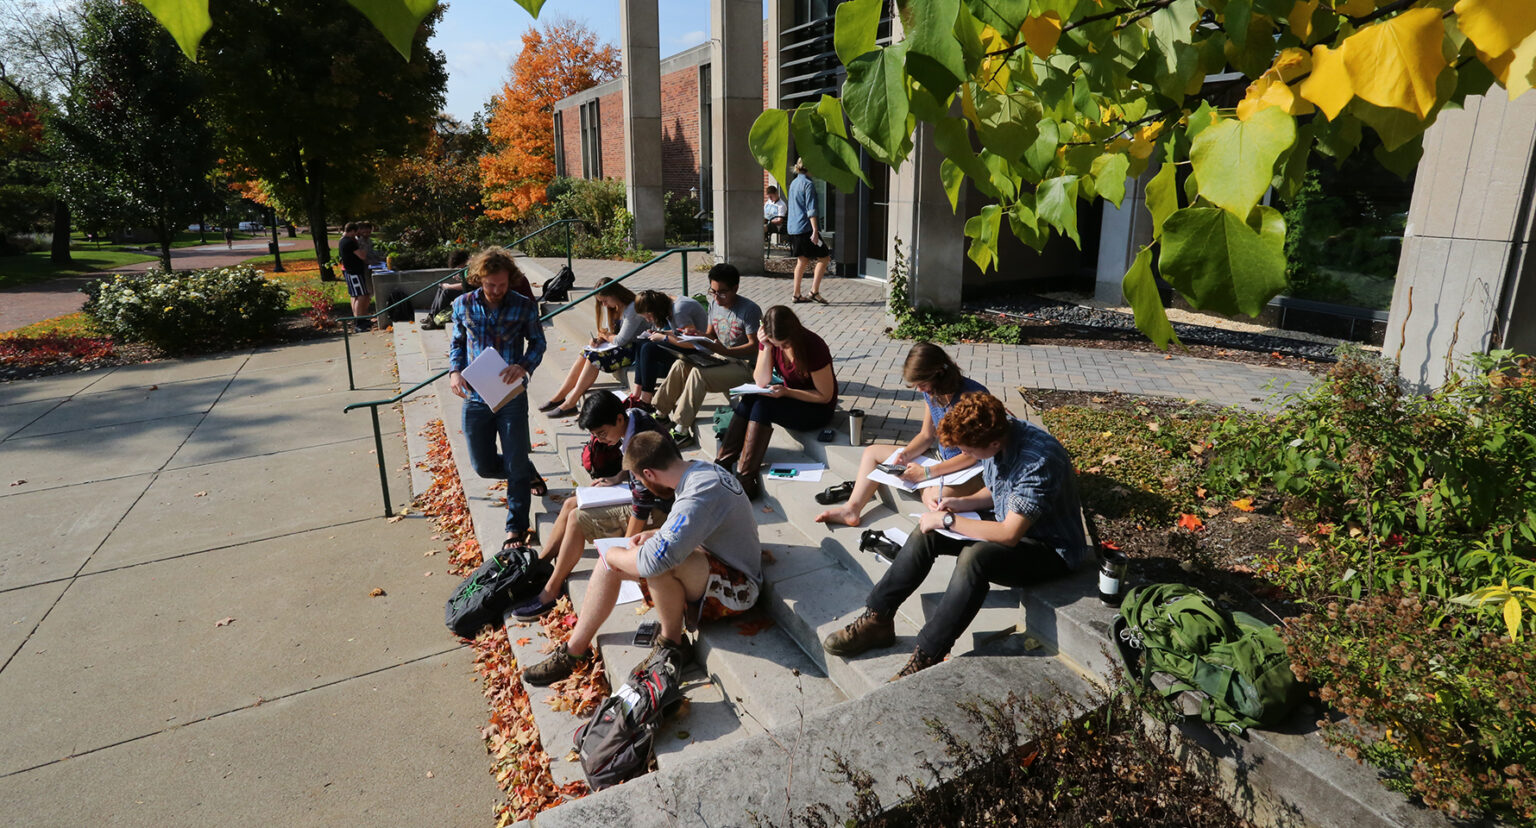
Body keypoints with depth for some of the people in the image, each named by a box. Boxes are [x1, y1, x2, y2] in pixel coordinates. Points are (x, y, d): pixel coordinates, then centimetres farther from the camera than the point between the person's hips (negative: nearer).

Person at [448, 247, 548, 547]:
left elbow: (538, 342, 3)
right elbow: (456, 342, 12)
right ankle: (529, 472, 41)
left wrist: (524, 366, -17)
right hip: (475, 397, 3)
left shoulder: (524, 306, -6)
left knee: (515, 466, -1)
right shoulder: (463, 305, 0)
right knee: (484, 466, 10)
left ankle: (516, 528, 15)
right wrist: (455, 371, -7)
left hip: (511, 396, -3)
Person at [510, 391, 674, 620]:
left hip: (656, 512, -10)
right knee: (570, 504, 8)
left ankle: (550, 593, -4)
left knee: (578, 519, -15)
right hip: (640, 492, 10)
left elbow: (642, 506, -26)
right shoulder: (633, 416, -2)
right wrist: (619, 477, -8)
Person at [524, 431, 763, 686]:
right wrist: (655, 535, 7)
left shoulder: (698, 497, -29)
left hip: (738, 587, -10)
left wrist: (612, 555, -15)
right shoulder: (702, 468, 1)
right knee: (611, 562, 2)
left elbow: (655, 559, -36)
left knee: (663, 563, -37)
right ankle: (573, 652, 12)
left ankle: (673, 645, -10)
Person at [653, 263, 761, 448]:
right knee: (681, 364, -16)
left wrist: (724, 351, -30)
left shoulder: (749, 310, -15)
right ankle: (659, 414, -8)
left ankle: (681, 431, -26)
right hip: (719, 358, 8)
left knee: (698, 373, -29)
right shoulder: (714, 303, 8)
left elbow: (755, 347, -18)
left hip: (743, 365, -7)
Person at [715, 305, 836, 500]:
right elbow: (762, 382, -12)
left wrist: (786, 392, -26)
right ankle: (723, 463, -24)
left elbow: (825, 396, -17)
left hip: (817, 409, -6)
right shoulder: (770, 342, -7)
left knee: (762, 405, -29)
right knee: (747, 398, -23)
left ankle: (745, 475, -32)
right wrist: (766, 347, -22)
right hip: (790, 398, 6)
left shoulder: (813, 346, -23)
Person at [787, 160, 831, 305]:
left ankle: (797, 294, 12)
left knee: (802, 260, 13)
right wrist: (815, 231, -21)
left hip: (793, 227, 9)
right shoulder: (808, 184, -11)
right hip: (806, 227, -9)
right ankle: (814, 291, -8)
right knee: (824, 257, -1)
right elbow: (811, 210, -17)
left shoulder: (793, 183, 16)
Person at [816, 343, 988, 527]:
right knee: (872, 452, 7)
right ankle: (852, 509, -6)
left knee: (934, 496, -43)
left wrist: (928, 472, -25)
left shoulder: (973, 395, -24)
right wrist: (904, 454, -10)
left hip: (971, 469, -9)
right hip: (942, 457, 9)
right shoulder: (931, 393, -1)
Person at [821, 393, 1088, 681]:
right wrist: (963, 503, -6)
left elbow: (1009, 535, -32)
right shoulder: (996, 432, -7)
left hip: (1050, 549, -8)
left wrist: (946, 520, -25)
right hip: (1008, 523, 8)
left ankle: (925, 659, -27)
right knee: (925, 535, -7)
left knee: (975, 556, -35)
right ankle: (876, 620, -2)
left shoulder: (1038, 461, -32)